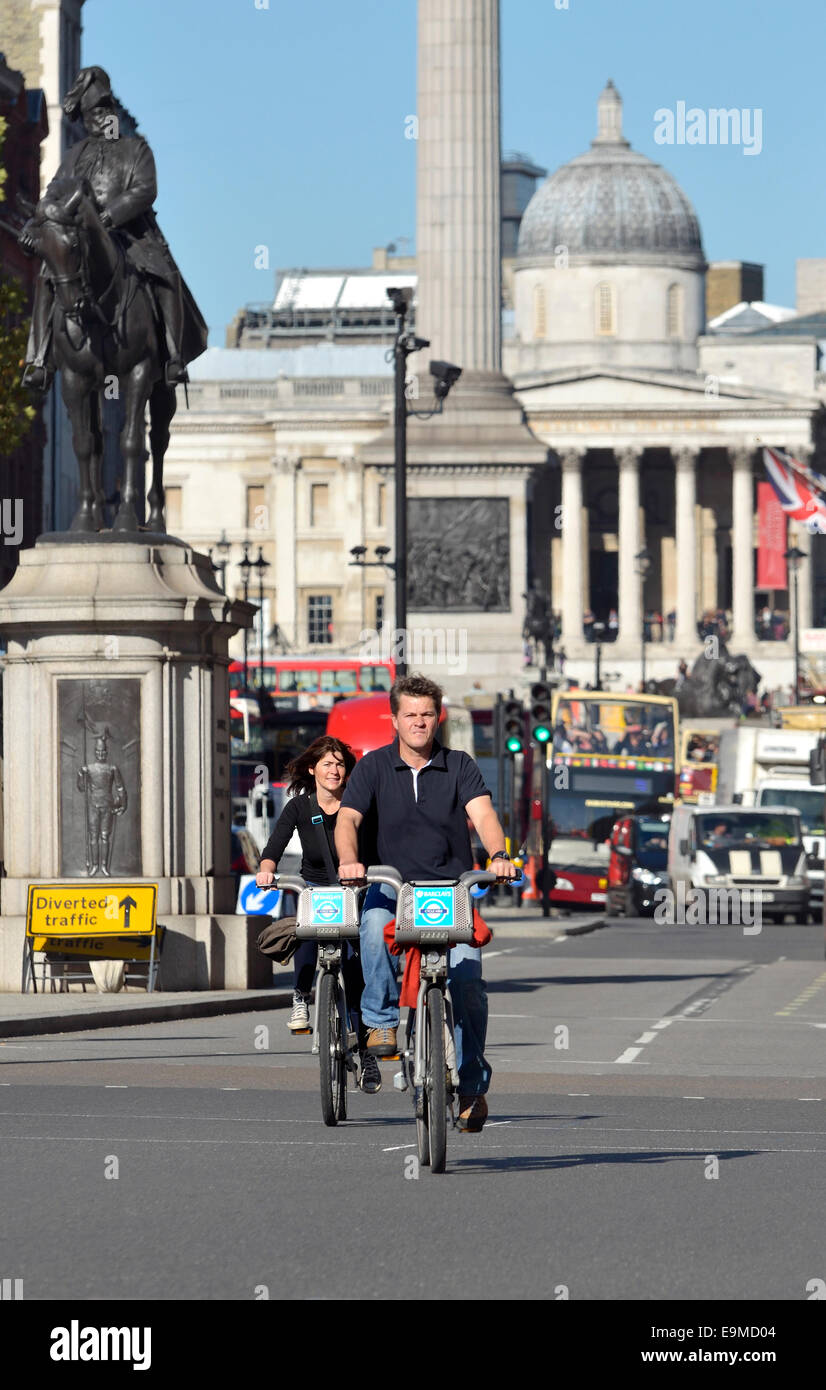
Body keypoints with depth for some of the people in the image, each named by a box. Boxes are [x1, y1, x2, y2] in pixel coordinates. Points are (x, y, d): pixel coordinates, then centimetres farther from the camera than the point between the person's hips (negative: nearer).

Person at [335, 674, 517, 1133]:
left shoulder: (459, 766, 4)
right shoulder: (375, 767, 4)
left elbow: (483, 814, -10)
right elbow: (347, 819, -7)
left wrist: (499, 855, -31)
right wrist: (349, 860, -29)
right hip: (394, 885, 0)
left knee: (468, 977, -17)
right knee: (374, 923, -36)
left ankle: (472, 1083, -4)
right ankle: (382, 1021, -20)